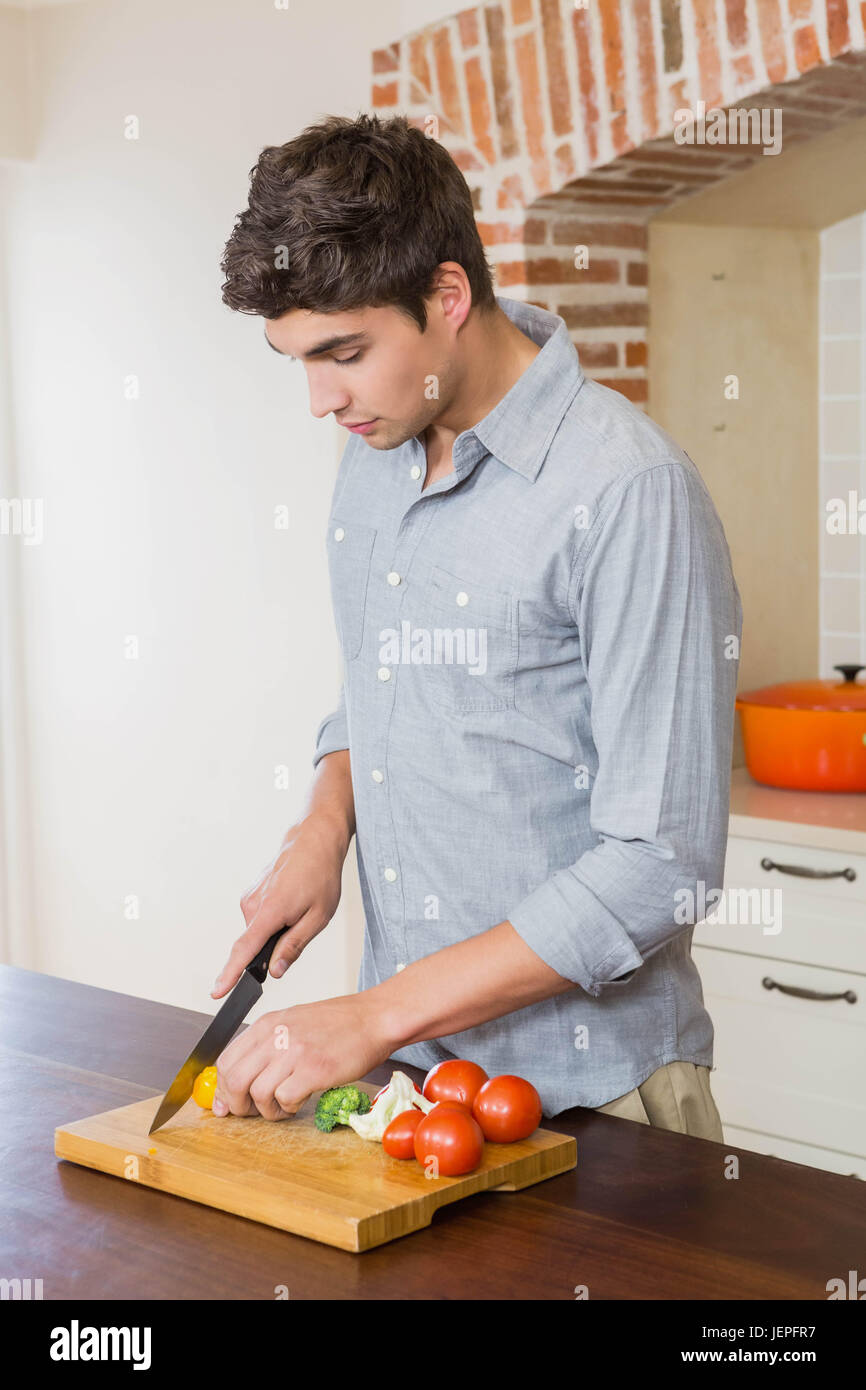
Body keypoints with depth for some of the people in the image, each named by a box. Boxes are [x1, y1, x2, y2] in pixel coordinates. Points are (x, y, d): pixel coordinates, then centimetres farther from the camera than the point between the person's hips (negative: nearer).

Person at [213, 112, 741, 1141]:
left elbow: (662, 863, -22)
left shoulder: (629, 491, -21)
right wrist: (325, 825, -2)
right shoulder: (375, 448, 3)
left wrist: (379, 1015, -21)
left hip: (581, 1086, -6)